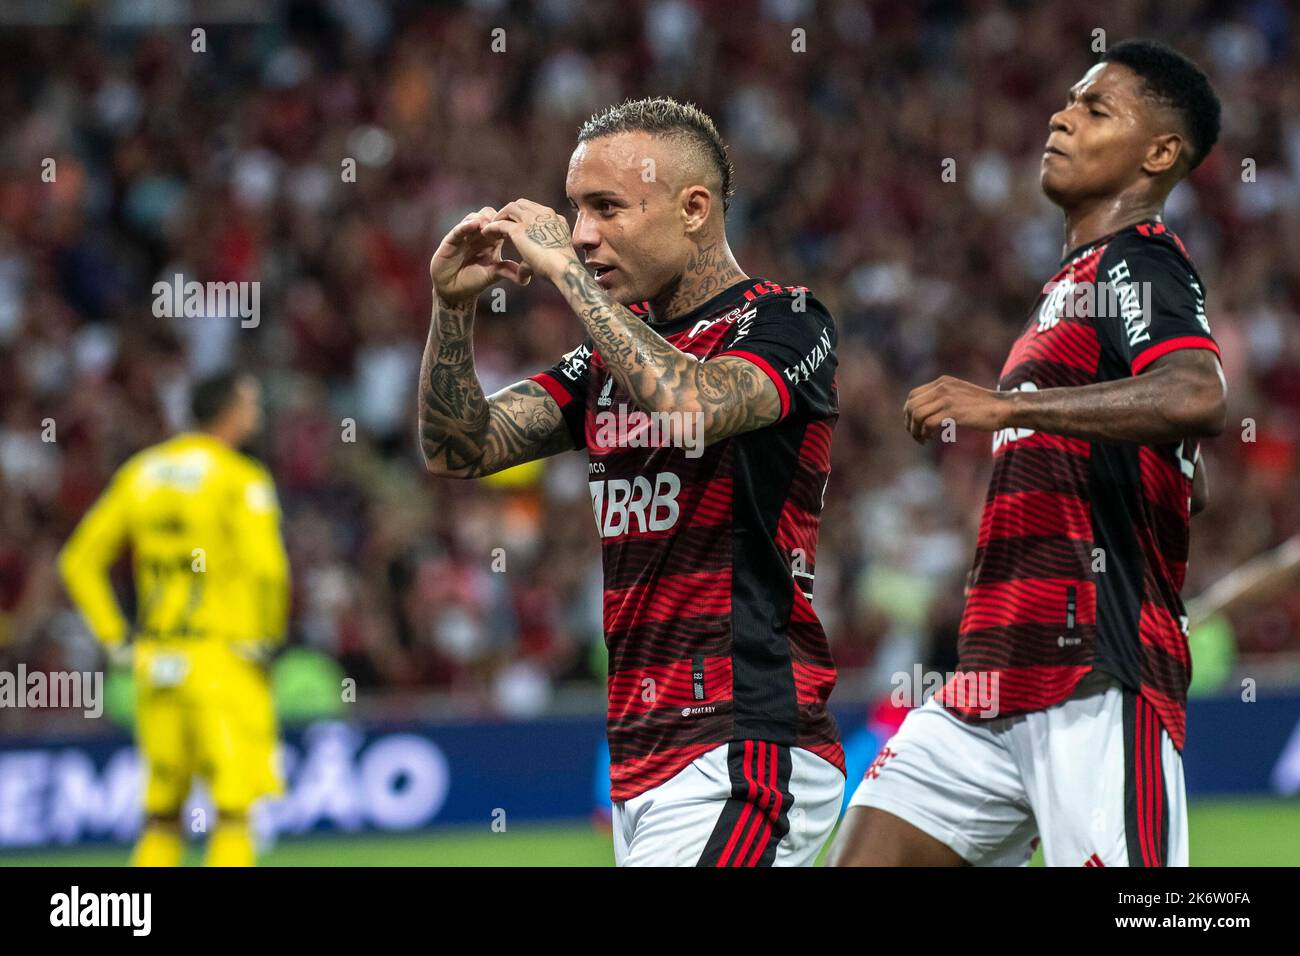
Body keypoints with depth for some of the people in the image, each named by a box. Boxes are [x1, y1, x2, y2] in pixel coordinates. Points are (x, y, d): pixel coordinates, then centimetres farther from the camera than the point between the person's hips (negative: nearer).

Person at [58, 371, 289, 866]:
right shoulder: (242, 478, -8)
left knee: (161, 812, 13)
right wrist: (263, 636, -7)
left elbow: (79, 561, 12)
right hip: (223, 656, -6)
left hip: (156, 657, 6)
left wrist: (118, 638, 12)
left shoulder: (140, 472, 11)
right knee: (235, 806, -6)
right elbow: (266, 566, -21)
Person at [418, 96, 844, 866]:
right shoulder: (612, 352, 17)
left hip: (743, 745, -8)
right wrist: (453, 307, -2)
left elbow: (690, 406, -26)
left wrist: (563, 270, -18)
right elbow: (458, 450, 13)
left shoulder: (784, 324, -5)